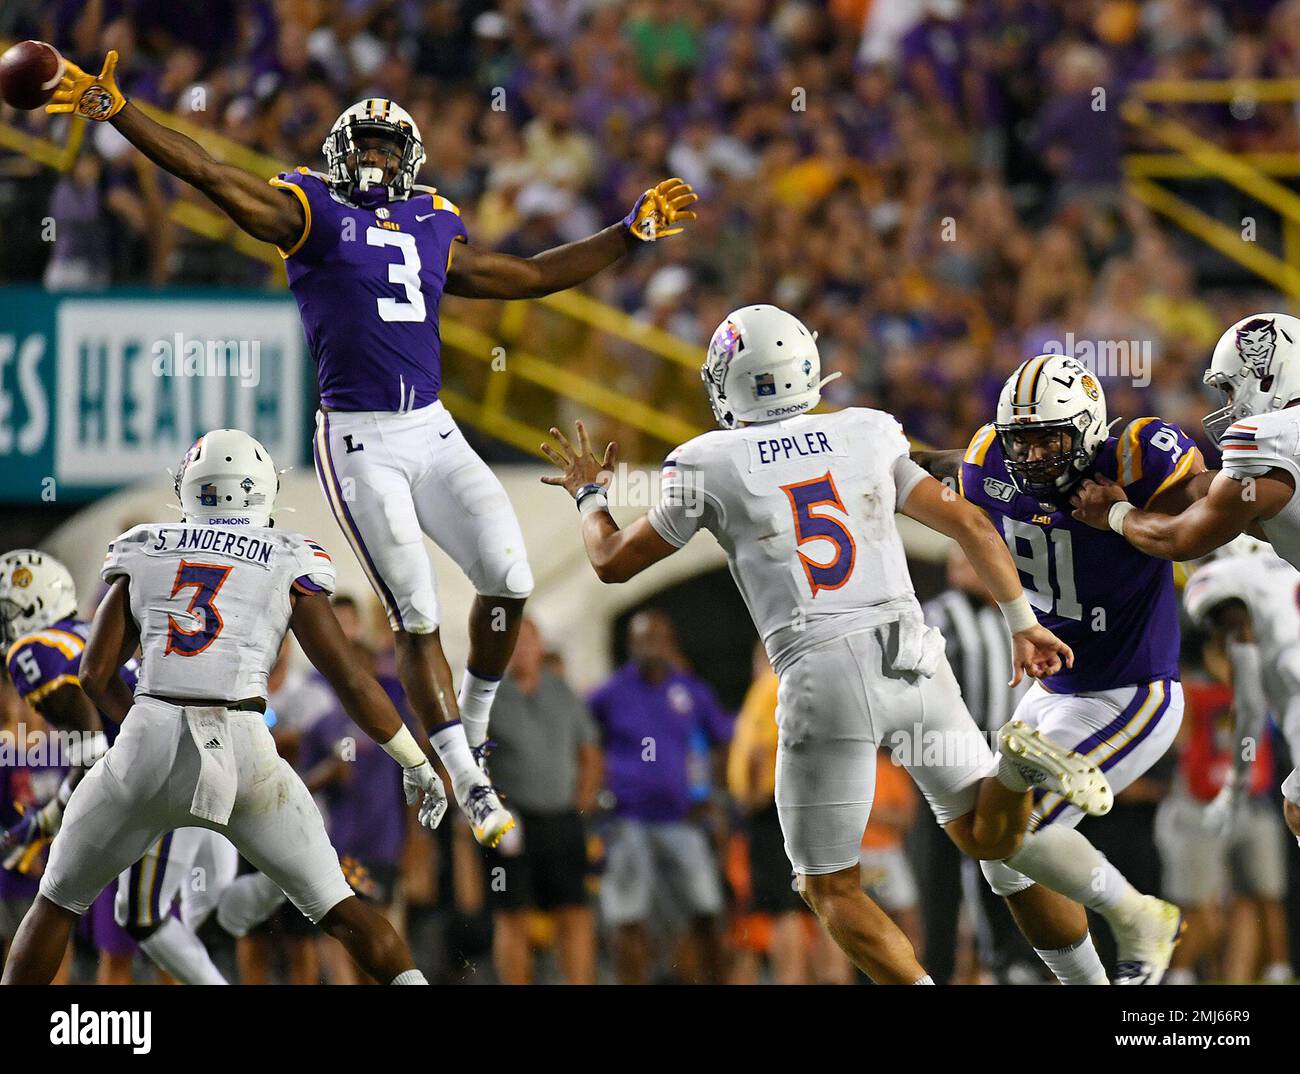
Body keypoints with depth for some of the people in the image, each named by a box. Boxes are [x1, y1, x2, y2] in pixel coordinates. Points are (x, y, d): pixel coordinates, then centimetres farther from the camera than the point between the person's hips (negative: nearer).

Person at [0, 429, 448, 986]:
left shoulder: (144, 554, 14)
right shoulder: (288, 567, 9)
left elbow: (95, 674, 12)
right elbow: (351, 680, 7)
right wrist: (416, 763, 18)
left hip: (149, 751, 1)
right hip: (244, 753, 0)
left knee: (58, 899, 20)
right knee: (334, 907, 14)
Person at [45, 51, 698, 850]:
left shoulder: (433, 230, 15)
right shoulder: (315, 214, 1)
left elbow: (532, 276, 26)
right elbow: (209, 175, -8)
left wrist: (631, 235, 26)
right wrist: (115, 111, -17)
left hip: (434, 432, 5)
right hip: (359, 444, -5)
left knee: (509, 580, -8)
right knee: (418, 619, -5)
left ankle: (472, 730, 16)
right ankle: (470, 788, 2)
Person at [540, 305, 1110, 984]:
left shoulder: (711, 467, 3)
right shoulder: (865, 437, 13)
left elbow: (613, 563, 15)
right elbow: (970, 525, 12)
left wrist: (590, 496, 35)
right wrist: (1022, 623, 20)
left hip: (825, 674, -3)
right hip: (915, 658, 3)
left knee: (831, 889, 11)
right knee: (987, 839, 17)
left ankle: (919, 987, -12)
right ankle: (1018, 766, -17)